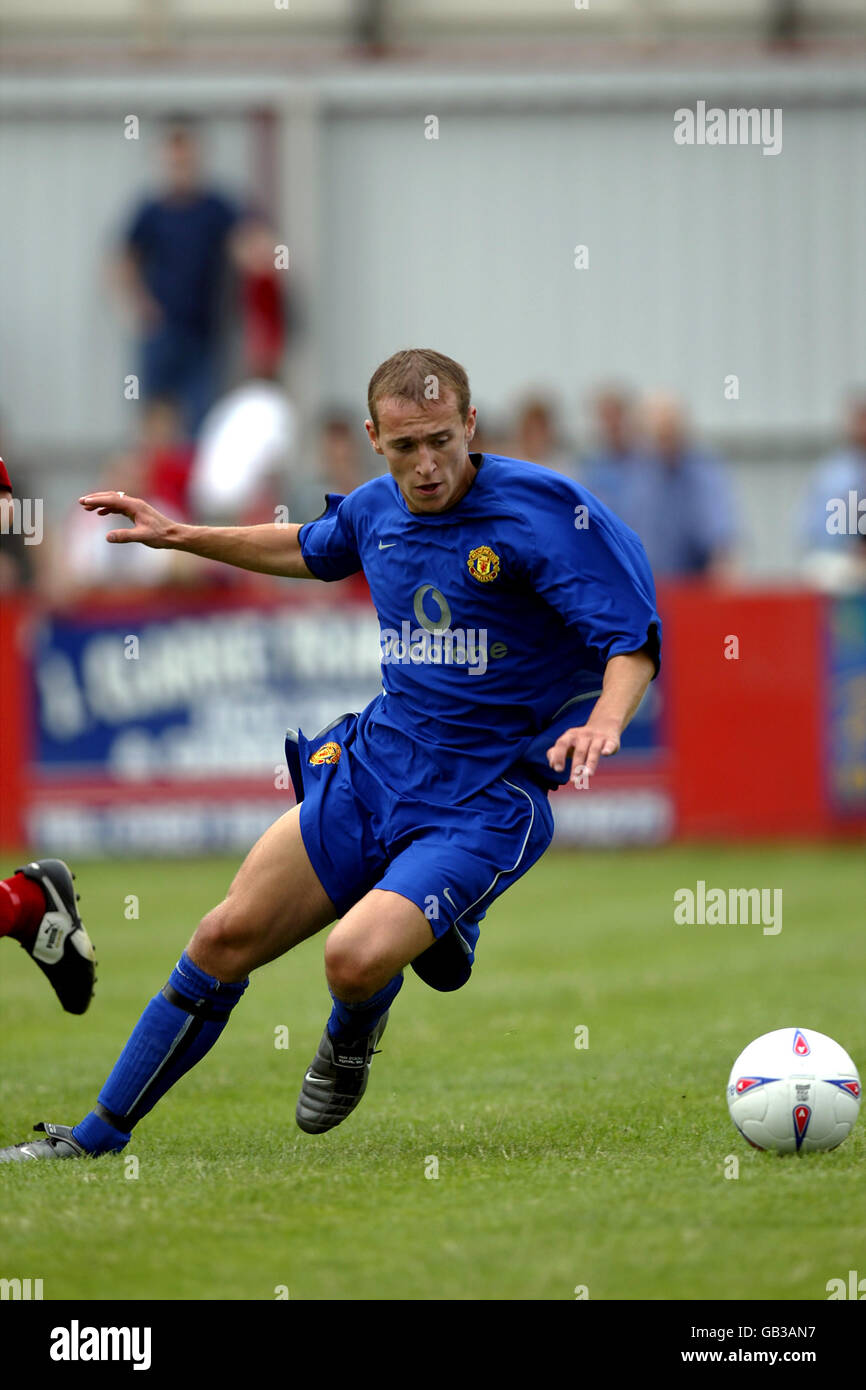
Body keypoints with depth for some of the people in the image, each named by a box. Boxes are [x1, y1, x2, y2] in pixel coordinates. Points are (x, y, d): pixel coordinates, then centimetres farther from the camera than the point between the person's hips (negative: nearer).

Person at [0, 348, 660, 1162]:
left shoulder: (540, 510, -16)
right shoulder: (376, 509, 5)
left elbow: (634, 639, -17)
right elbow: (310, 551, 30)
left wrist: (602, 722, -37)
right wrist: (181, 537, 30)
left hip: (482, 804, -6)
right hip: (373, 767, 6)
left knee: (356, 960, -27)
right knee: (227, 938, 2)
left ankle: (354, 1035, 13)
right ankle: (99, 1135, 17)